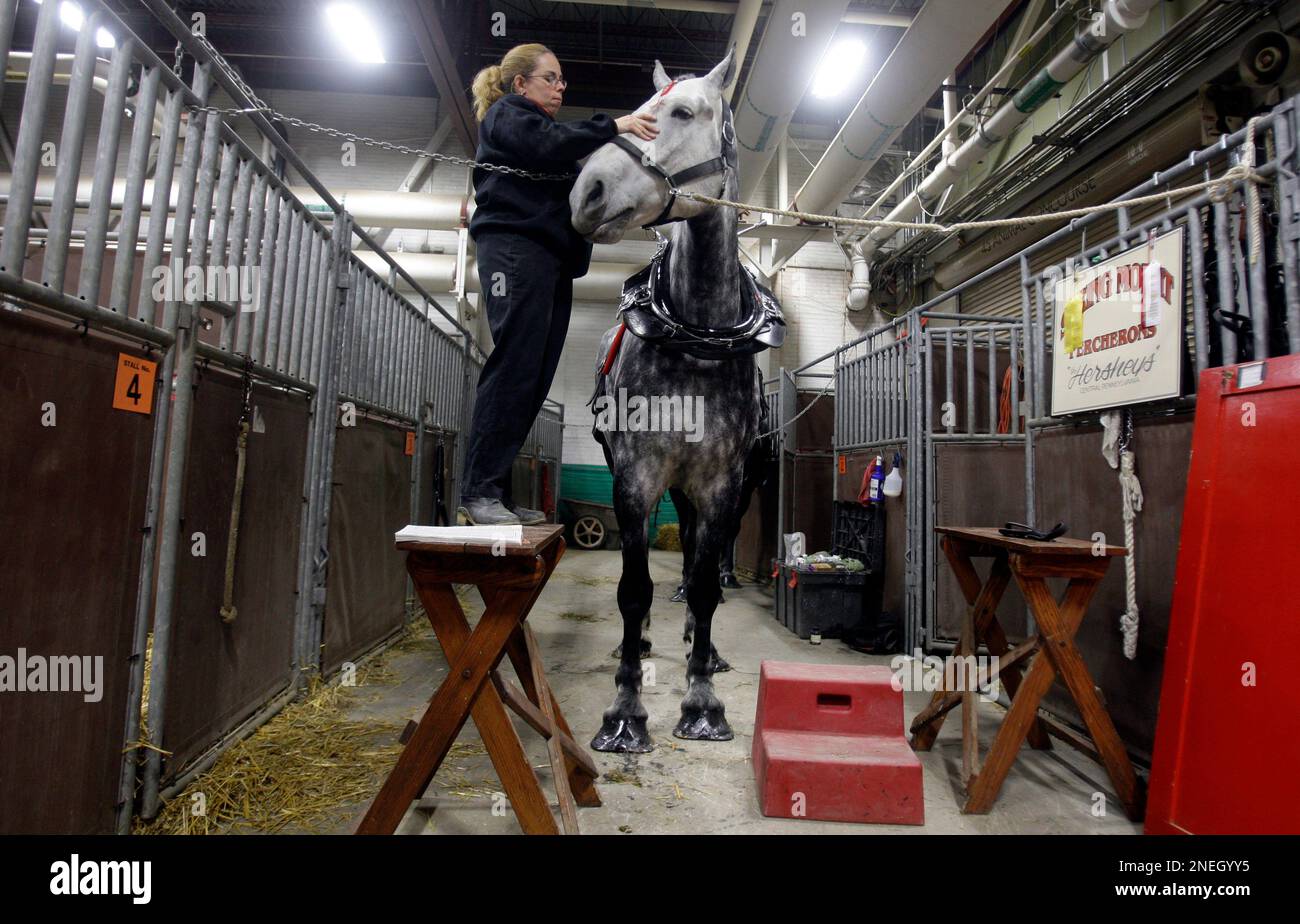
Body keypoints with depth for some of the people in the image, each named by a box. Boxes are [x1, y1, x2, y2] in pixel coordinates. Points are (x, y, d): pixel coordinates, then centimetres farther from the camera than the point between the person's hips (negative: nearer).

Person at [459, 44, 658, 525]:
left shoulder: (541, 125, 35)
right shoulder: (507, 114, 10)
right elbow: (550, 144, -12)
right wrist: (613, 125, -9)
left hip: (551, 259, 8)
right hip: (516, 248, -8)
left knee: (534, 377, -1)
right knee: (513, 367, -18)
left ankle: (497, 493, 0)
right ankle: (479, 493, -17)